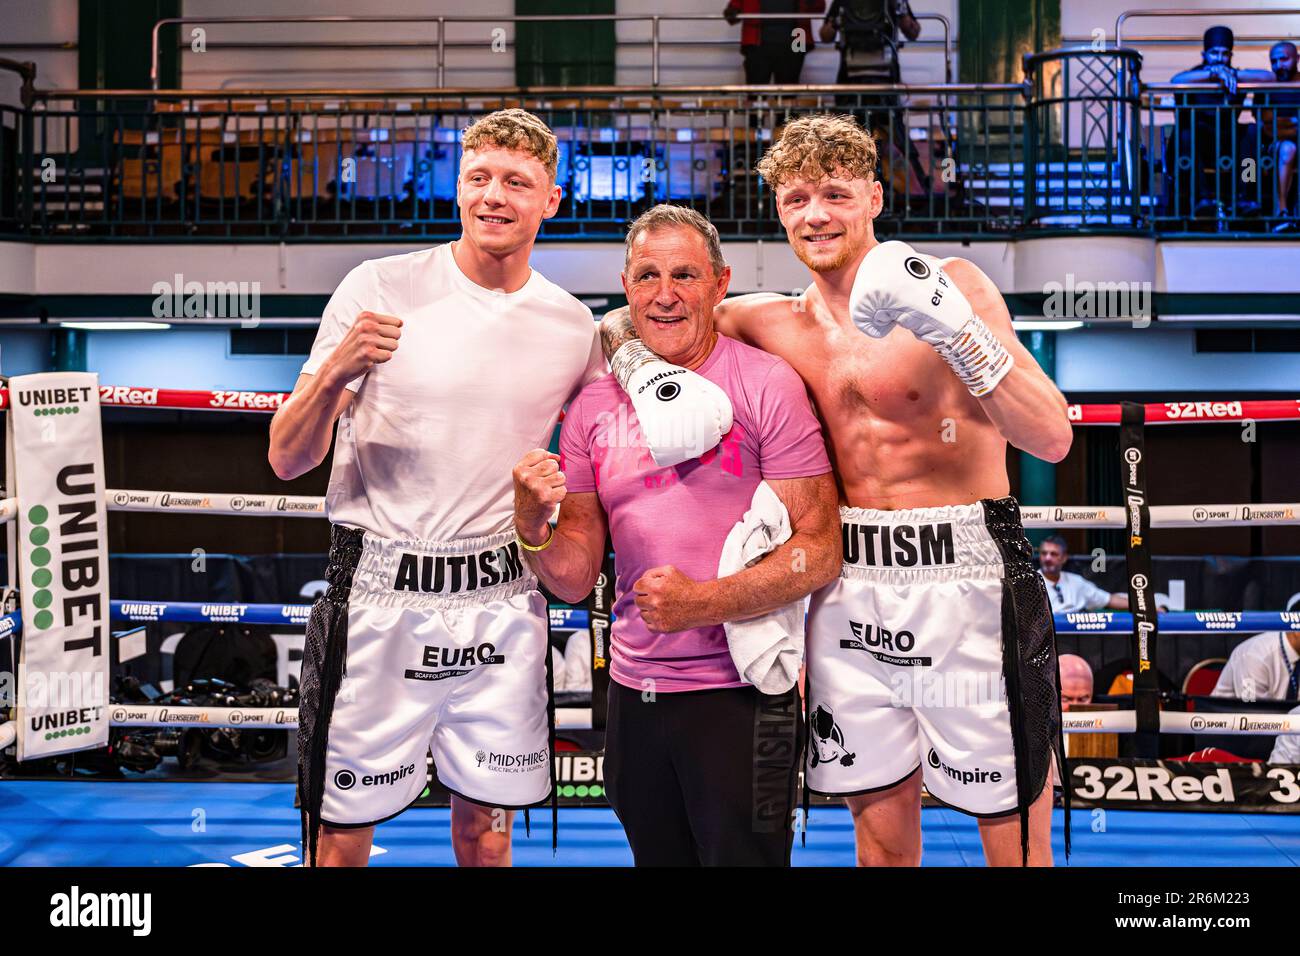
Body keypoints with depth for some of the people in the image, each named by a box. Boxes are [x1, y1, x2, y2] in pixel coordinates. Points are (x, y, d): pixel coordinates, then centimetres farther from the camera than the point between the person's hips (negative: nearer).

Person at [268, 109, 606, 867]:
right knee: (343, 834, 5)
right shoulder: (380, 289, -5)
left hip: (502, 599, 3)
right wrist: (335, 371, -23)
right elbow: (288, 459, -6)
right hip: (379, 595, -2)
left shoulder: (573, 326, 4)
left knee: (486, 830, 12)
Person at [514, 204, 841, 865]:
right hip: (634, 693, 5)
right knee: (658, 857, 17)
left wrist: (706, 602, -22)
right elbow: (575, 578, 7)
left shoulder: (766, 385, -7)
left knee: (742, 854, 1)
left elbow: (820, 551, -11)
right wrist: (532, 527, -14)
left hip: (740, 692, -5)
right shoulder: (593, 408, 7)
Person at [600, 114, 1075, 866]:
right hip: (849, 598, 4)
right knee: (882, 834, 13)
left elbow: (1052, 439, -12)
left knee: (1017, 842, 3)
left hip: (969, 586, -4)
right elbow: (655, 306, 20)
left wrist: (953, 328, -24)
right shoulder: (776, 323, 9)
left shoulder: (952, 285, -4)